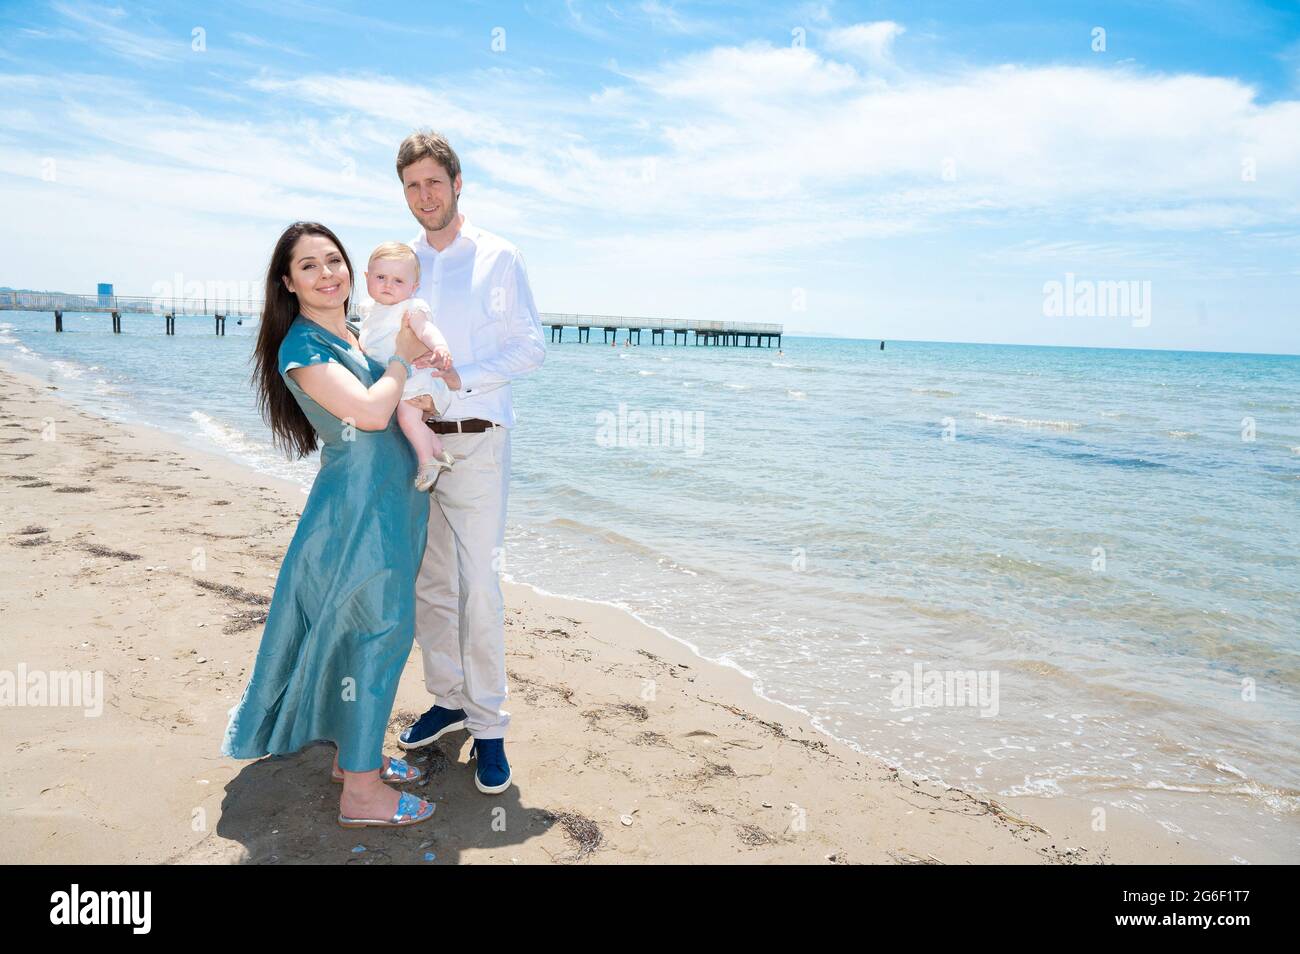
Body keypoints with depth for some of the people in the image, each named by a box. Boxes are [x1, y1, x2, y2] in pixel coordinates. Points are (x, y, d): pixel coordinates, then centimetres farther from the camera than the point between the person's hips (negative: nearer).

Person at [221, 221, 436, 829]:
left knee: (374, 630, 16)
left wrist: (428, 364, 4)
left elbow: (401, 398, 25)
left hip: (391, 501, 9)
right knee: (376, 631, -4)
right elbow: (370, 412, -24)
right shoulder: (301, 346, -14)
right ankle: (361, 792, 7)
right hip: (358, 504, -8)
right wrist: (402, 356, -10)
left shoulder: (356, 333, 11)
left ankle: (353, 755, 31)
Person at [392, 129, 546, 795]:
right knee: (427, 584, 10)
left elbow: (531, 346, -3)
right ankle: (448, 699, 26)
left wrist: (462, 376, -15)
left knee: (479, 585, -6)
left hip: (474, 441, -4)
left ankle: (488, 727, 5)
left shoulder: (498, 258, 1)